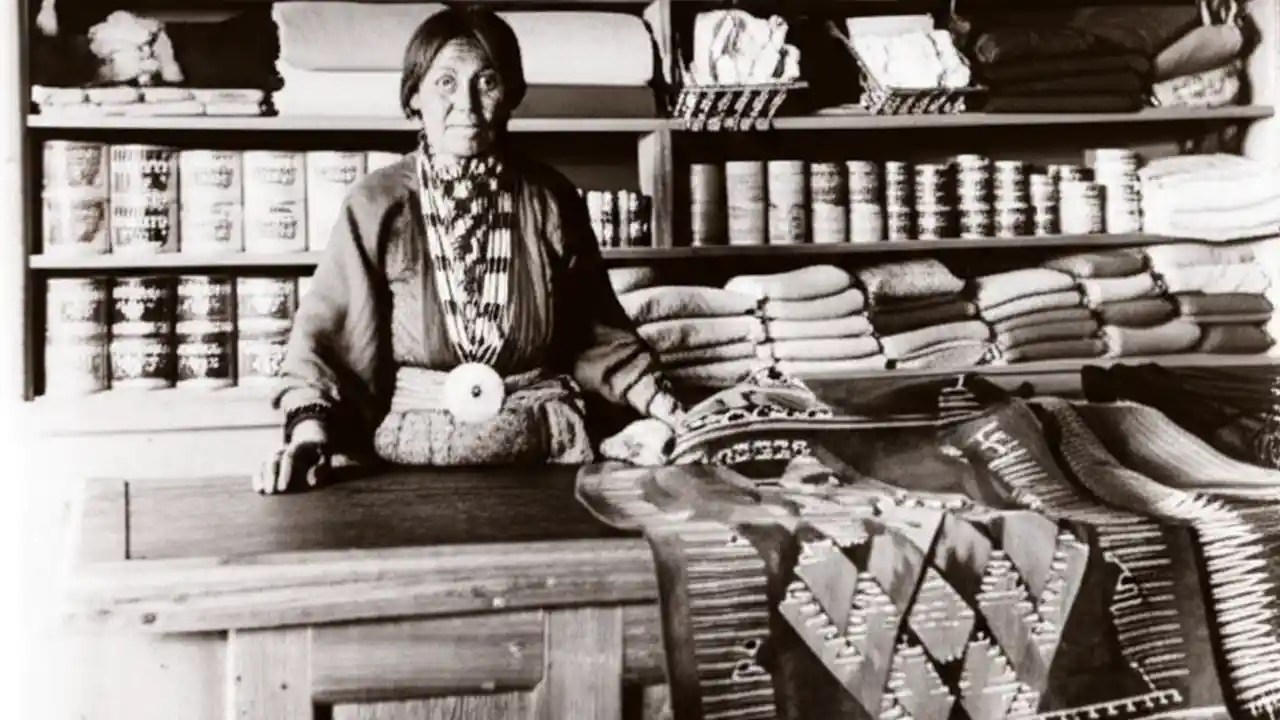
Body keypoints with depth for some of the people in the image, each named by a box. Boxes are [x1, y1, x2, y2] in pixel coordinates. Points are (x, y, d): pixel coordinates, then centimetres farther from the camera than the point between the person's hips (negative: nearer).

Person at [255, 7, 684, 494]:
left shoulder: (551, 200, 4)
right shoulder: (377, 203, -2)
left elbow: (594, 331, 11)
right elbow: (326, 330, -4)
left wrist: (660, 404, 0)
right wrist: (308, 432, -20)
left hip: (545, 449, 1)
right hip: (411, 450, -1)